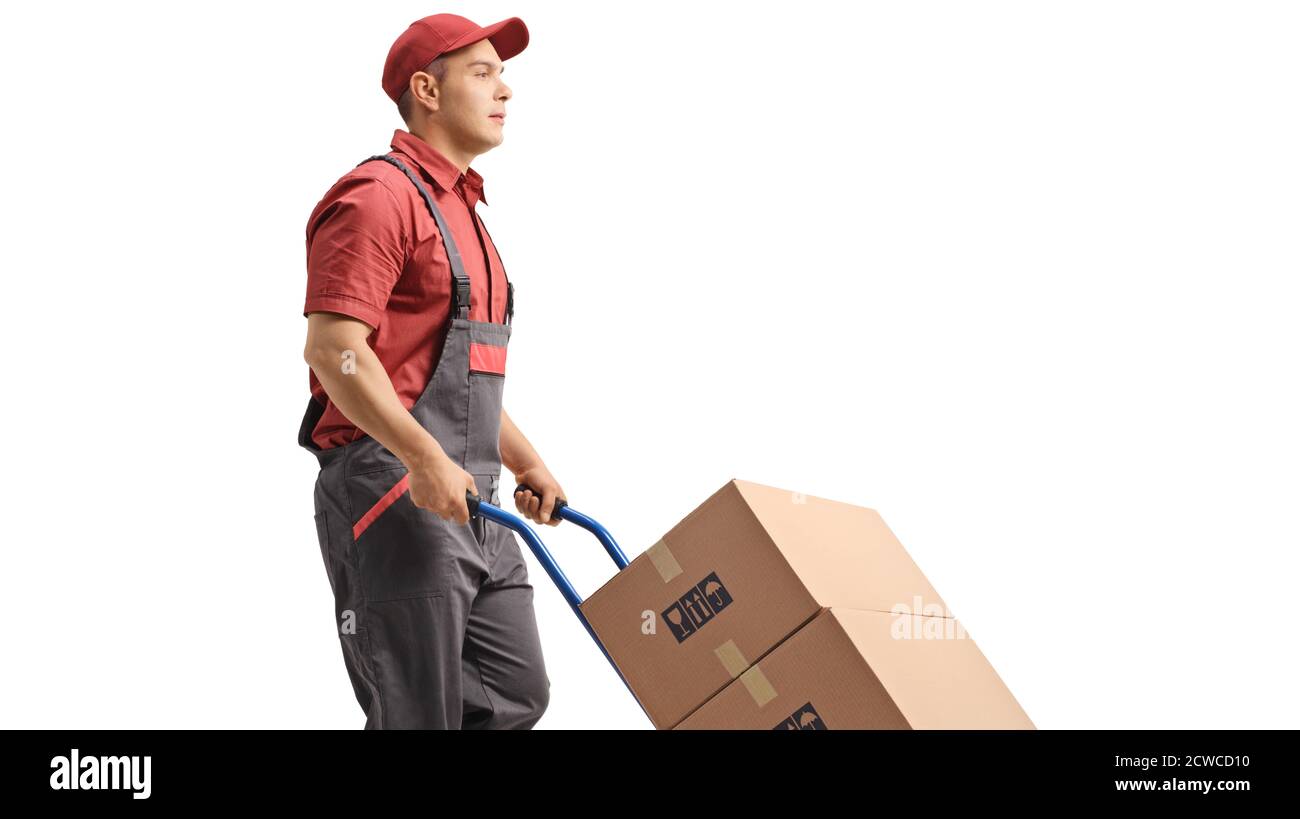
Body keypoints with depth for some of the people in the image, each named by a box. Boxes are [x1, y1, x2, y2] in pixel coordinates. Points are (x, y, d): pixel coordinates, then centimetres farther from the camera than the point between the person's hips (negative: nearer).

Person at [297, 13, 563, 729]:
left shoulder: (459, 211, 22)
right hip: (392, 499, -10)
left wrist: (526, 461, 22)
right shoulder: (379, 195, -10)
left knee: (514, 695, 10)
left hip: (468, 505, 10)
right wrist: (426, 459, -27)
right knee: (417, 717, -5)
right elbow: (333, 349, -21)